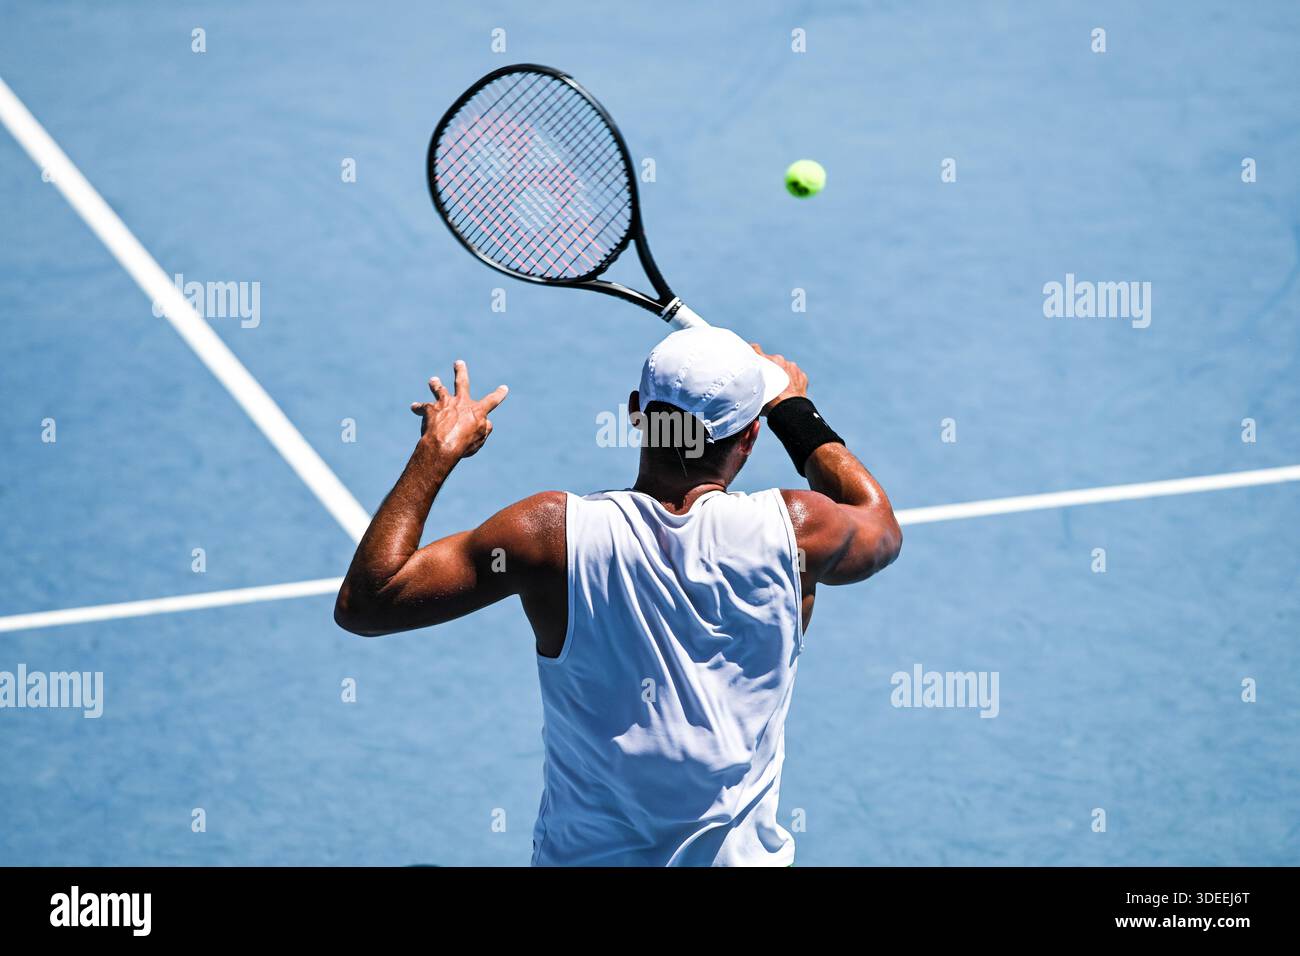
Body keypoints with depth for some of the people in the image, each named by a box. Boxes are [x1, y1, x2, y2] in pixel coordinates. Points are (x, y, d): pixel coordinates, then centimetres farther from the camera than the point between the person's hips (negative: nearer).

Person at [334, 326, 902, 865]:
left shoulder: (552, 534, -20)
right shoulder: (795, 529, -16)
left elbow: (362, 602, -12)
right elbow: (880, 526, 10)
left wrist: (437, 451, -3)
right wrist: (797, 412, 21)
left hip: (583, 855, 0)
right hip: (739, 854, 0)